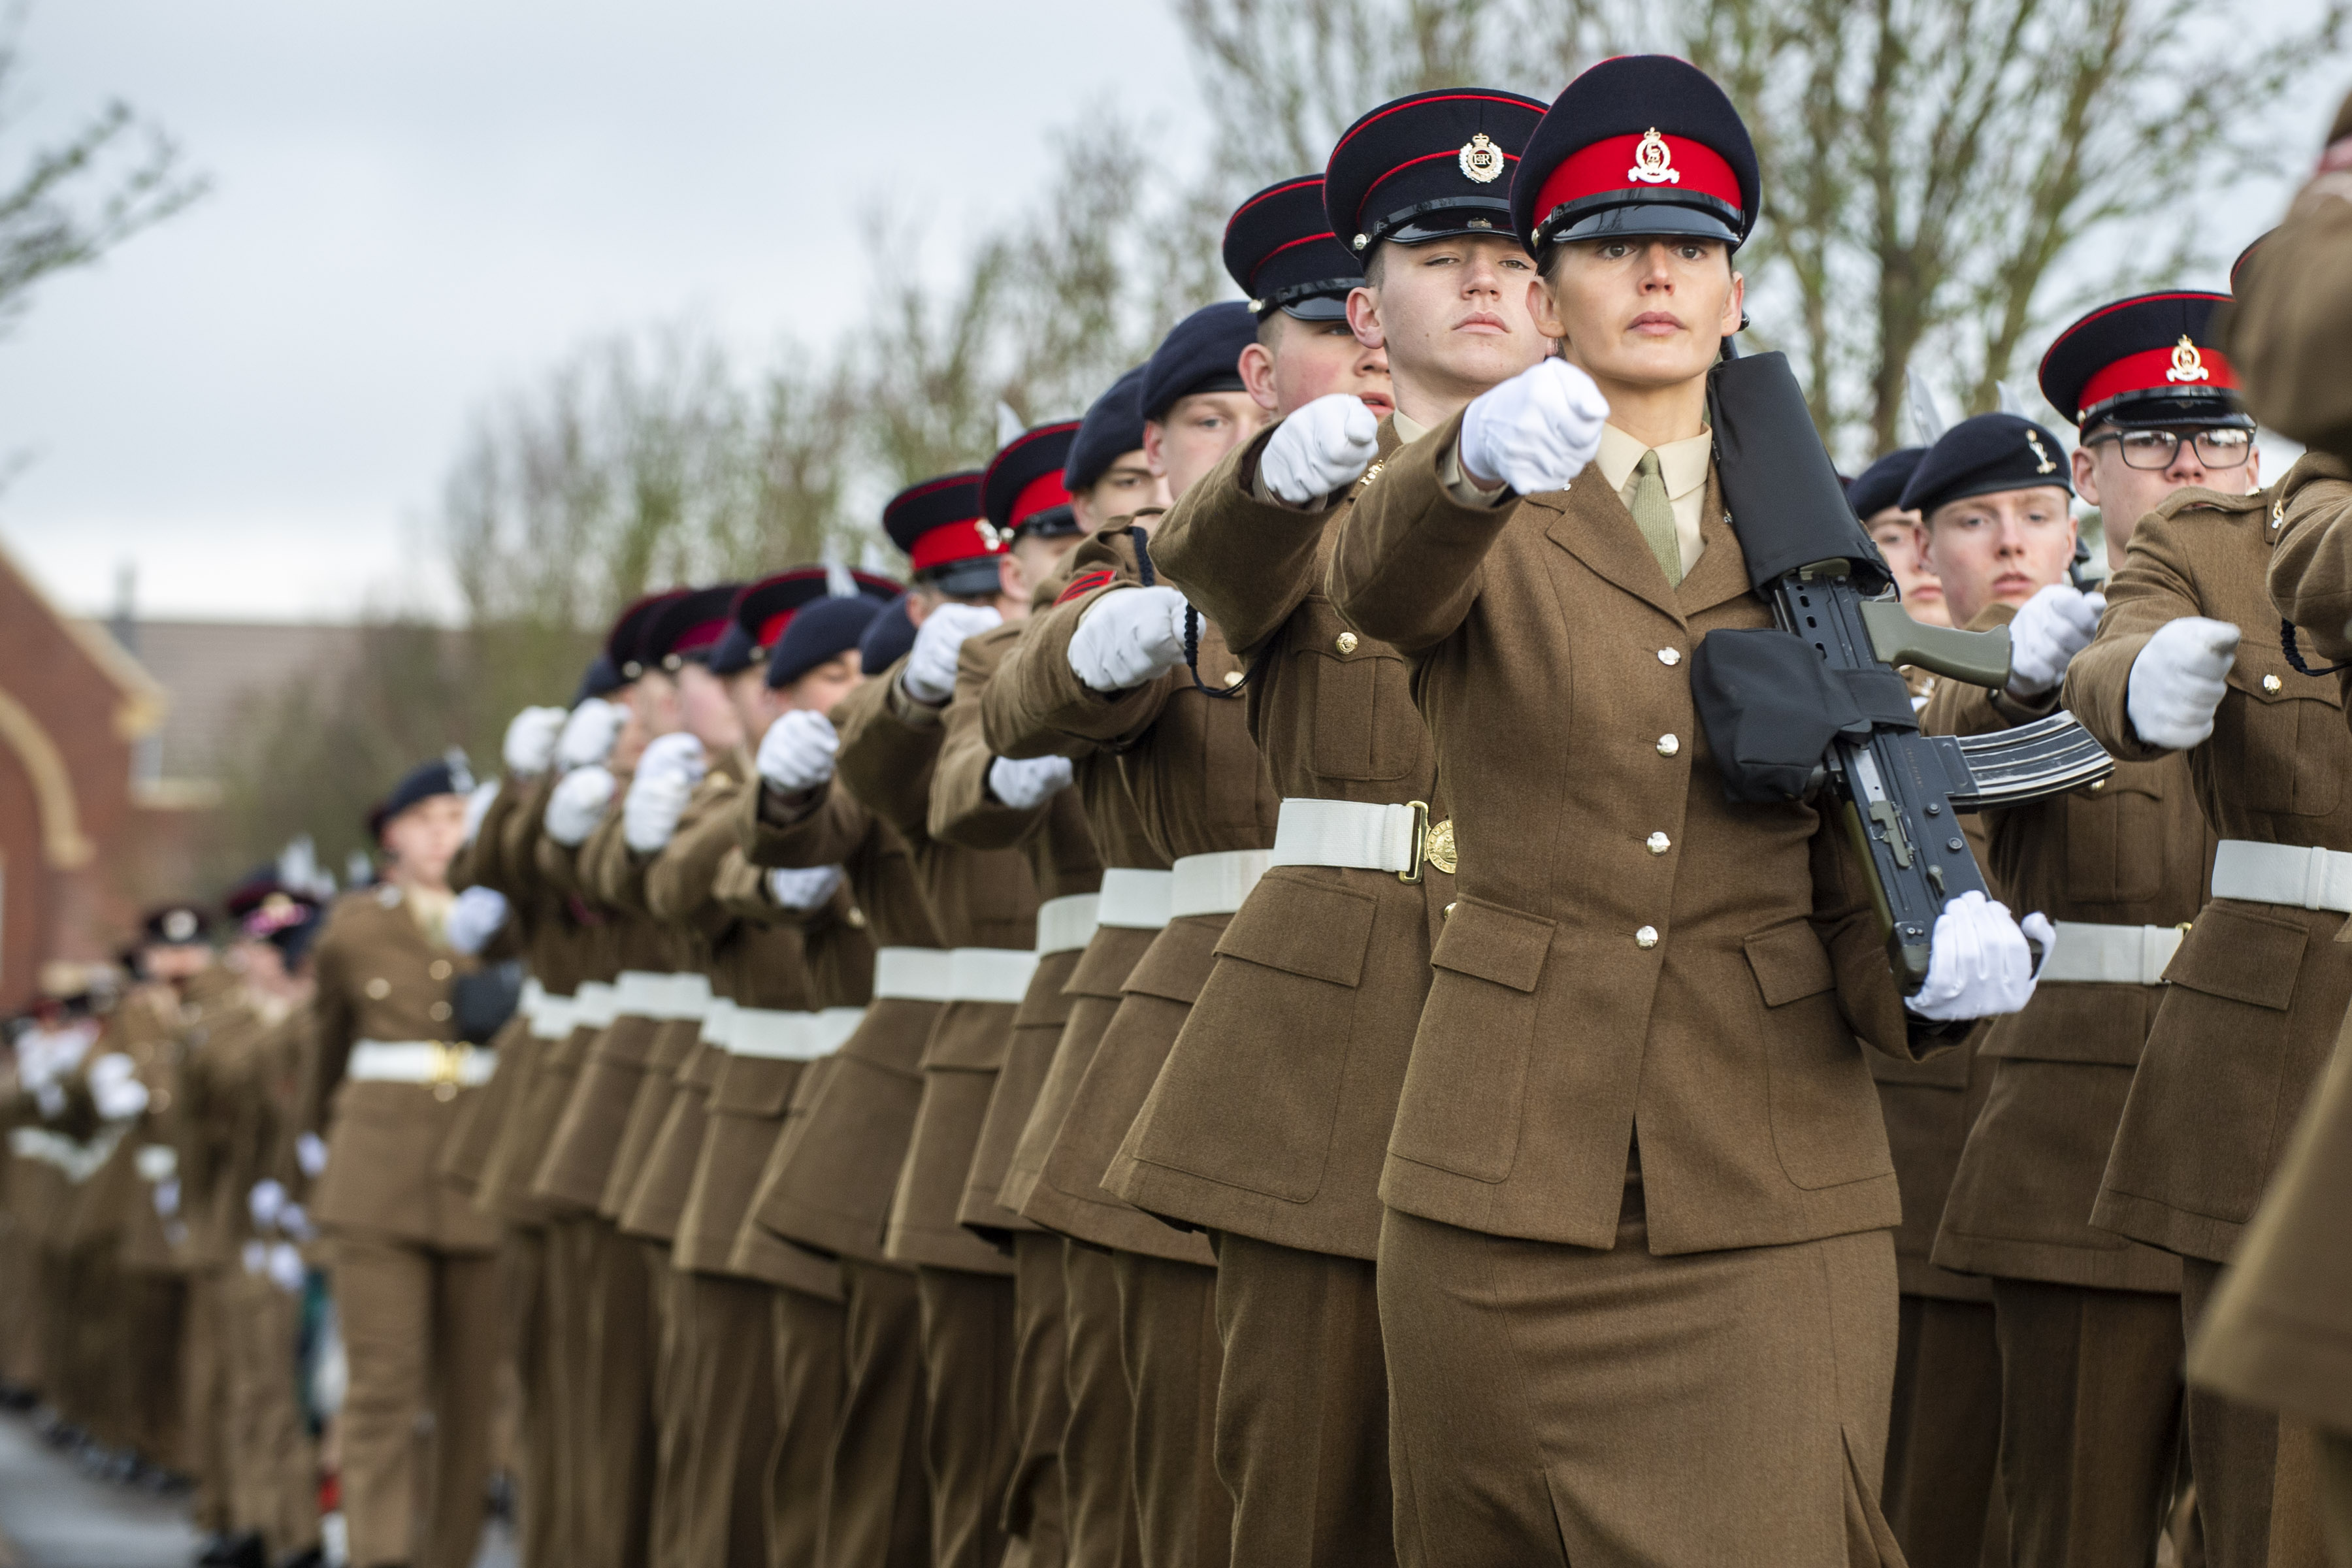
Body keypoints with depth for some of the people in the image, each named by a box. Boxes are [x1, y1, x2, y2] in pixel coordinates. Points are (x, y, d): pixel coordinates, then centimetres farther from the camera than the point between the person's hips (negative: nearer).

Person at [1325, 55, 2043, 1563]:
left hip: (1774, 1189, 1)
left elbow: (1863, 855, 9)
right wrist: (1479, 459, -43)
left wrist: (1941, 963, -15)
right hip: (1510, 1180, -1)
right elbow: (1380, 585, -20)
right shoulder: (1480, 526, 5)